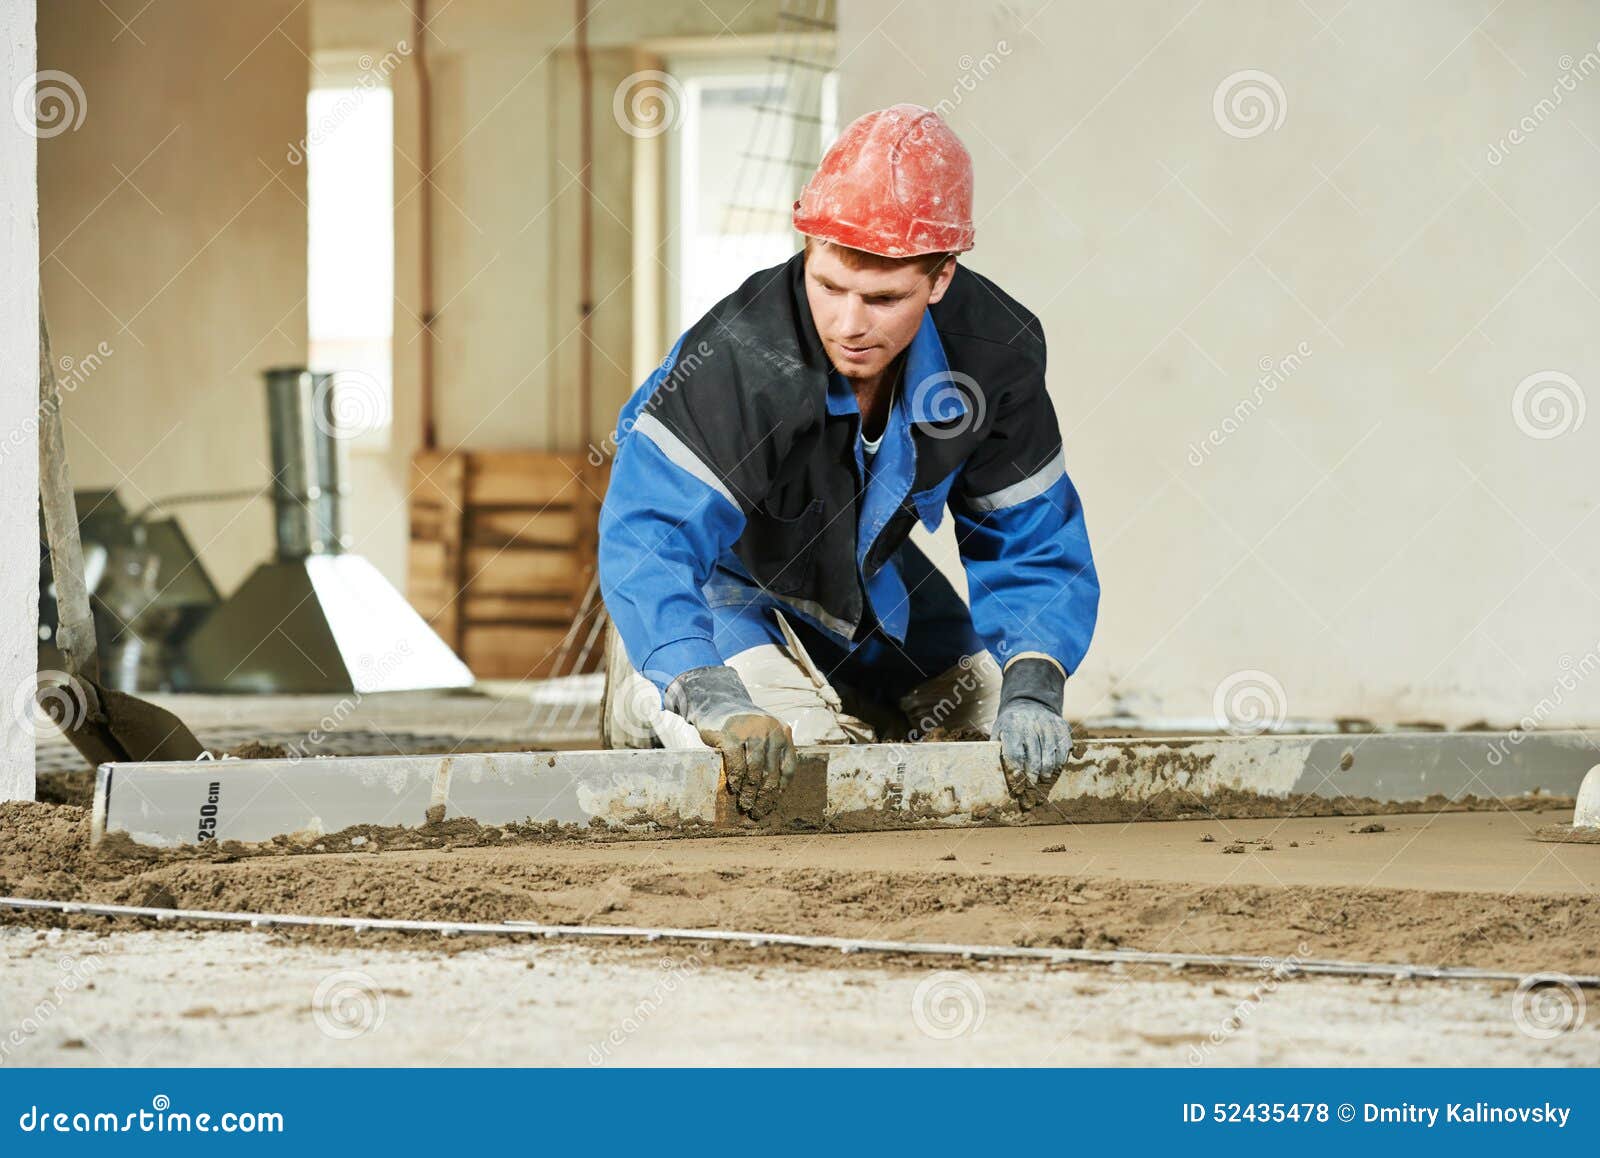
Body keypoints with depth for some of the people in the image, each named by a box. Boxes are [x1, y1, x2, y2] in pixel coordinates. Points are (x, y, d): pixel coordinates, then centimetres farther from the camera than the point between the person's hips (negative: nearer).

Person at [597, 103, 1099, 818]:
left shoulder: (996, 352, -24)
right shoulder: (738, 359, -40)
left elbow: (1032, 543, -16)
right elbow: (649, 536, -48)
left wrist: (1030, 690, -34)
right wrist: (713, 698, -64)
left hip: (865, 572, 6)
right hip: (723, 579, -5)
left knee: (999, 726, 8)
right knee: (791, 754, -26)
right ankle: (646, 702, 5)